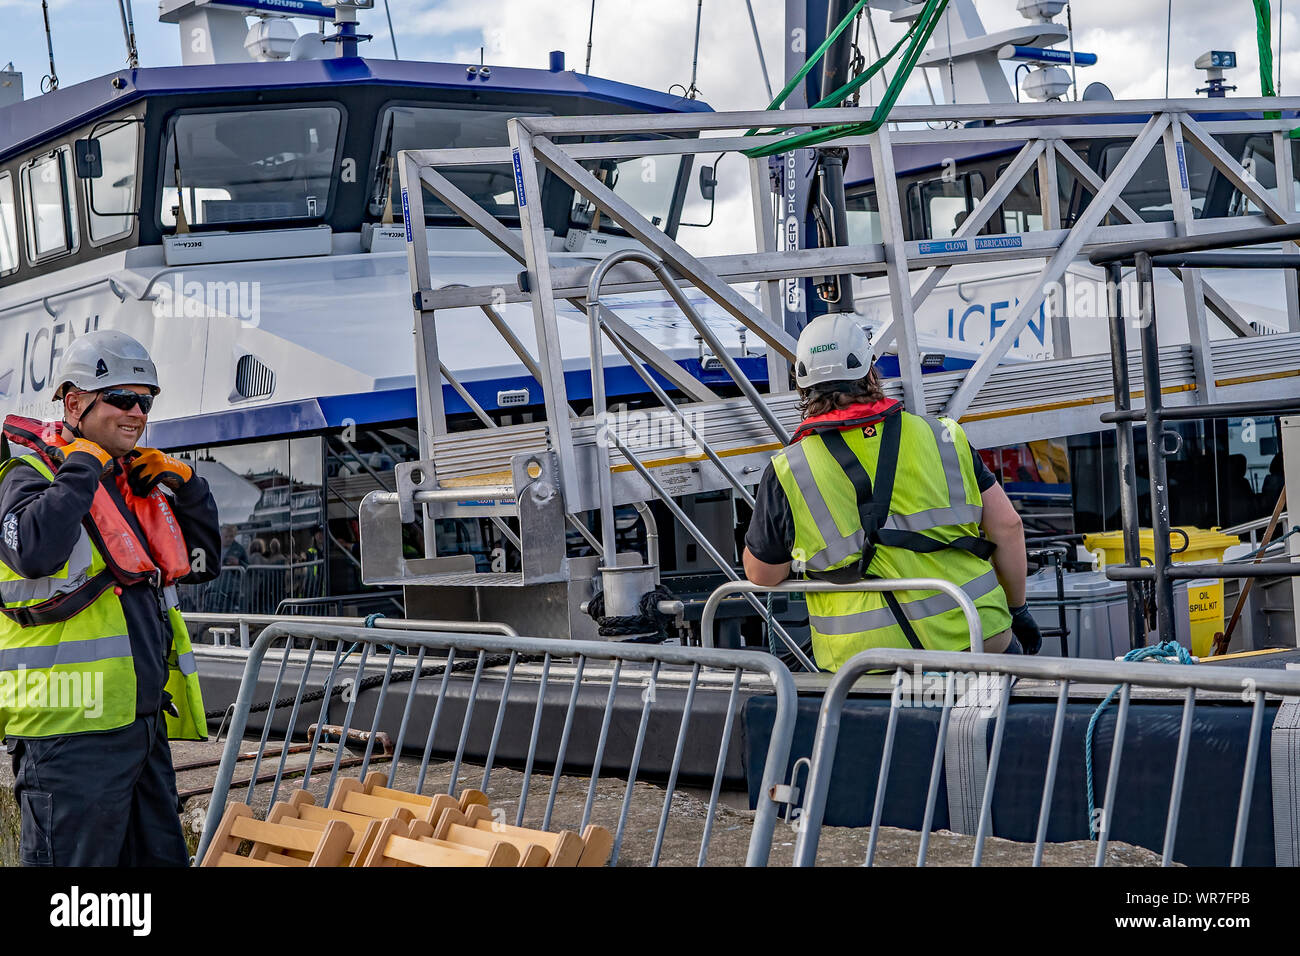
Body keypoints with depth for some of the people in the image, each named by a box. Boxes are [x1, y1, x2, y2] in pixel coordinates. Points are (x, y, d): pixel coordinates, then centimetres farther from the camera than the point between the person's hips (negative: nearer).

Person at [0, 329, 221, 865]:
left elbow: (202, 563, 26)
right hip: (71, 727, -8)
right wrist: (83, 466, -17)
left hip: (144, 721, 9)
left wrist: (186, 488, 10)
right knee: (76, 861, -6)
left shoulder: (136, 483, 19)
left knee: (160, 857, 14)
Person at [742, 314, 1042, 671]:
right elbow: (1007, 526, 6)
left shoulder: (786, 473, -3)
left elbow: (761, 574, 9)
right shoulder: (941, 437, 4)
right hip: (973, 640, 0)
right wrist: (1017, 610, 20)